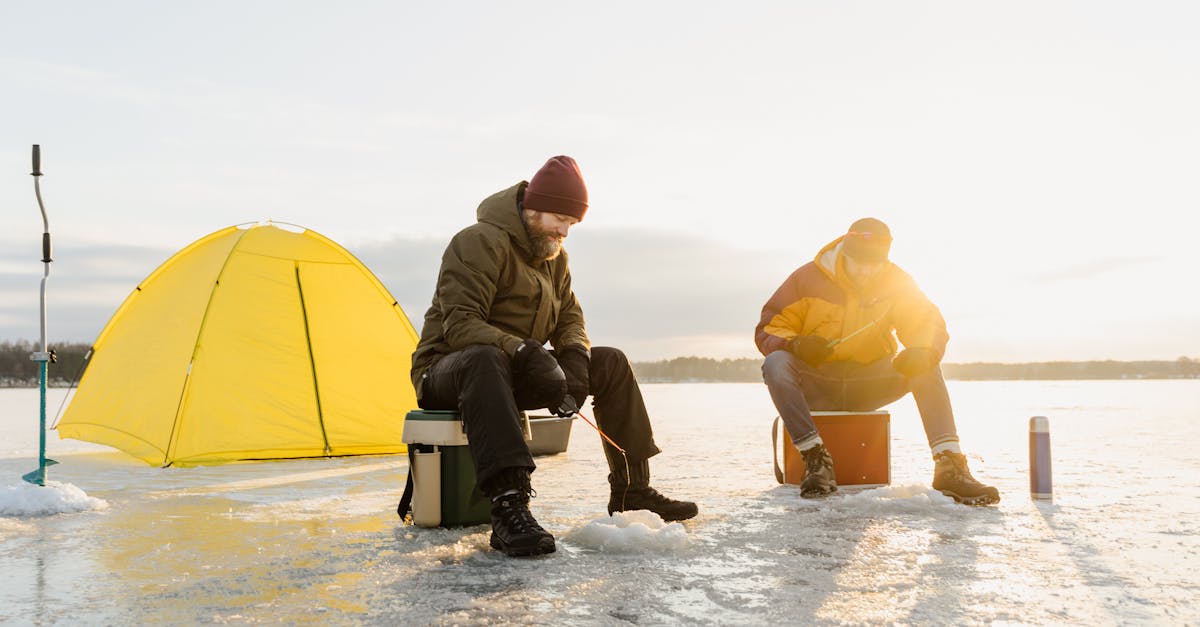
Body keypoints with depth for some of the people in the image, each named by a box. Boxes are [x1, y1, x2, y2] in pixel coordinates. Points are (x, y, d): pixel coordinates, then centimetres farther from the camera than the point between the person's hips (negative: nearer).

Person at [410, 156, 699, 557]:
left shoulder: (554, 255, 10)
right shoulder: (480, 242, -18)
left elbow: (569, 317, 11)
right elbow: (460, 324, -27)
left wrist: (575, 356, -12)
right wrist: (525, 352, -39)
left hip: (513, 373, 8)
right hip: (449, 370, -8)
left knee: (611, 364, 0)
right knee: (485, 358, -44)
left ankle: (630, 492, 5)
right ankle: (508, 508, -53)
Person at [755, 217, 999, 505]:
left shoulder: (896, 282, 0)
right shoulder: (808, 278, -7)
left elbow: (928, 322, -7)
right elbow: (768, 329, -5)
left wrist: (923, 352, -31)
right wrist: (795, 344, -28)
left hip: (868, 385, 2)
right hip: (814, 384, -2)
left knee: (927, 369, -22)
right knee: (776, 363, -32)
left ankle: (949, 466, -27)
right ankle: (816, 458, -31)